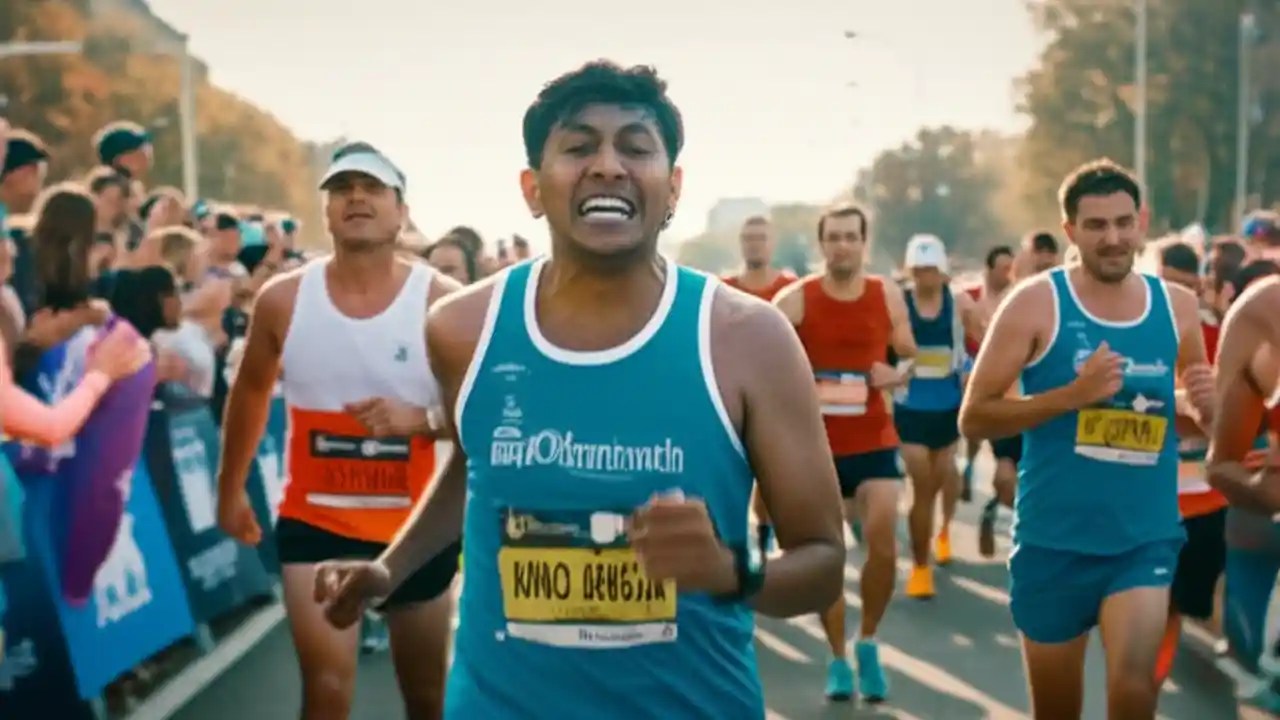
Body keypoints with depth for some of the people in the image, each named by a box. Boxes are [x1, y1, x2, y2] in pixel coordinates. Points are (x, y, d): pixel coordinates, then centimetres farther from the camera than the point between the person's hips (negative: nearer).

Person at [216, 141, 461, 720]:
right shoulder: (283, 299, -5)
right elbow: (250, 391, 12)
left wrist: (422, 419, -26)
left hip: (417, 526, 0)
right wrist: (231, 489, 17)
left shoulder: (442, 301, -10)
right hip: (315, 521, 0)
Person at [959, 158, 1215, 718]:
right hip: (1054, 539, -1)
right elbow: (974, 418, -10)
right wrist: (1072, 394, -20)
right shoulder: (1036, 302, -6)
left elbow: (1208, 421, 18)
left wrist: (1207, 404, -6)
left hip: (1146, 537, 1)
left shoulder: (1177, 306, 5)